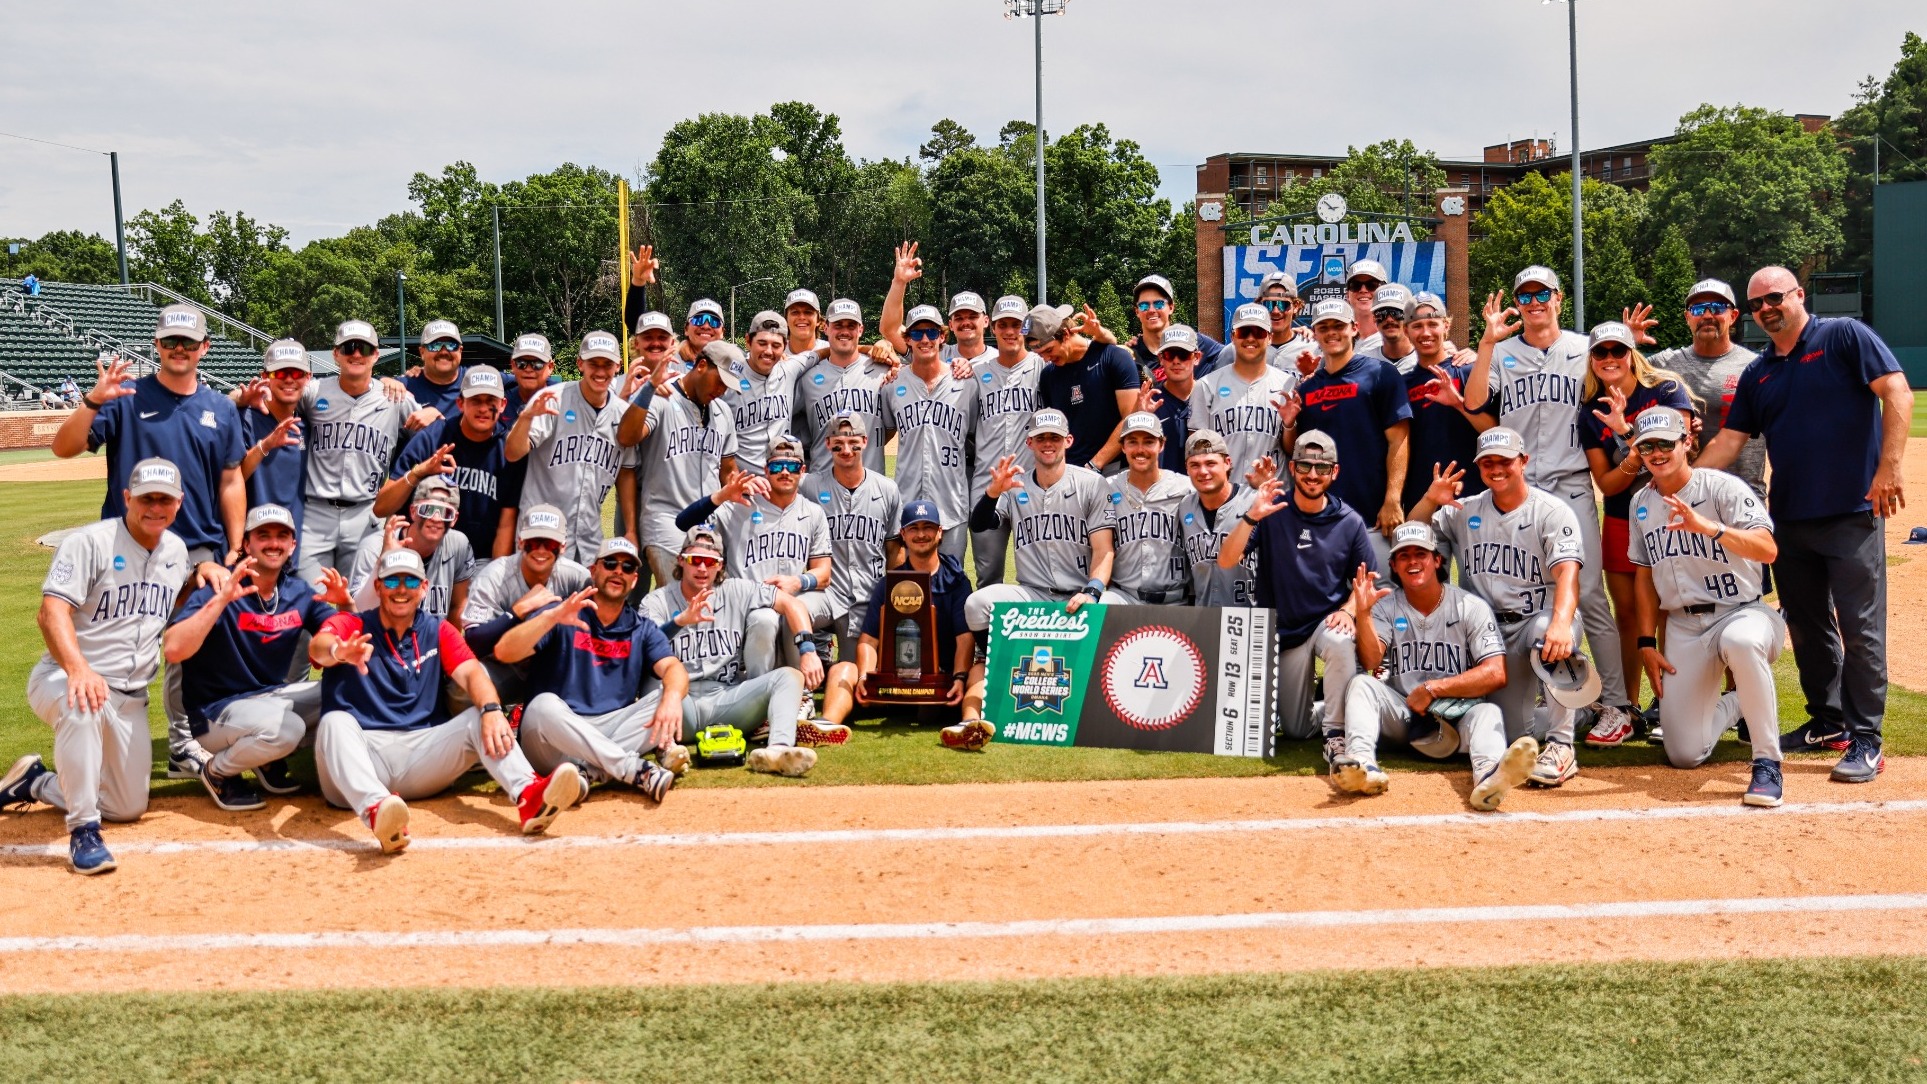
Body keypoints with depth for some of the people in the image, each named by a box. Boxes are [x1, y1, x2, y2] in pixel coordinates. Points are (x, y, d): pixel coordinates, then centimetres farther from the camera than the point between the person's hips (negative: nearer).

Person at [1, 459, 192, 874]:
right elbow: (52, 611, -26)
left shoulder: (176, 549, 6)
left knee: (129, 808, 6)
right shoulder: (90, 542, -15)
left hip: (130, 698, 6)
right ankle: (83, 831, -31)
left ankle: (35, 782, 31)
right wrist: (78, 669, -44)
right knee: (83, 705, -43)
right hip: (63, 679, -6)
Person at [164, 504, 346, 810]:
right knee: (284, 728, -35)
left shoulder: (299, 593, 2)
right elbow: (172, 651, -29)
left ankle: (272, 760, 7)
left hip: (272, 696, 7)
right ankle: (217, 771, -2)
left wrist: (344, 602, -17)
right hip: (215, 711, -6)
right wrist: (222, 599, -37)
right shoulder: (218, 590, -15)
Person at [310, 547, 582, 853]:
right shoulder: (350, 626, 7)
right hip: (362, 753, -3)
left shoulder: (439, 632, 16)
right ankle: (376, 810, -61)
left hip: (422, 754, 3)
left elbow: (471, 673, -3)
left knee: (479, 719, -18)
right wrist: (338, 652, -44)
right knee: (336, 722, -32)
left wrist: (492, 710, -26)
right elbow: (319, 647, -17)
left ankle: (529, 795, -46)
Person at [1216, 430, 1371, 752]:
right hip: (1283, 631, 1)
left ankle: (1337, 733, -21)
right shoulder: (1271, 511, -7)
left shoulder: (1349, 523, -4)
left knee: (1340, 643, -38)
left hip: (1328, 622, -1)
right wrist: (1251, 517, -32)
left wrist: (1348, 610, -17)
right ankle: (1327, 711, 39)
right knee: (1295, 730, 4)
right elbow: (1226, 562, -17)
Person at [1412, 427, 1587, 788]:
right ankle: (1579, 711, 32)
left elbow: (1567, 572, -22)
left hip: (1540, 618, -4)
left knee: (1547, 632, -42)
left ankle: (1561, 747, -34)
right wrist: (1430, 500, -13)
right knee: (1514, 735, -1)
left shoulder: (1552, 511, -8)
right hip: (1493, 632, 5)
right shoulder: (1465, 511, 8)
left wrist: (1561, 623, -42)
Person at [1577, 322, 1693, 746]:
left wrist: (1626, 430, -30)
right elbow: (1606, 484, -3)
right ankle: (1626, 708, 12)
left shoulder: (1666, 390, -7)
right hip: (1621, 520, 3)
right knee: (1626, 612, 6)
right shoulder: (1591, 414, 1)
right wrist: (1636, 455, -22)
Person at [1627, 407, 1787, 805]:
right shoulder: (1642, 502, 7)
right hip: (1682, 627, 5)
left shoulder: (1723, 488, -11)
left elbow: (1767, 550, -25)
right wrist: (1647, 642, 7)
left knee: (1740, 641, -45)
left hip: (1741, 612, -5)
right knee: (1684, 754, -3)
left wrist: (1707, 527, -40)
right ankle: (1737, 704, 31)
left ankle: (1767, 763, -28)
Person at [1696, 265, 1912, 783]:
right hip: (1789, 517, 7)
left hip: (1852, 512, -6)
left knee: (1860, 628, -5)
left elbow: (1897, 393, -11)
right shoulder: (1757, 373, 13)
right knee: (1807, 627, 13)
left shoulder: (1845, 337, -3)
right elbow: (1729, 441, 12)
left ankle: (1865, 740, 0)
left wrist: (1889, 466, -20)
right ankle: (1827, 722, 27)